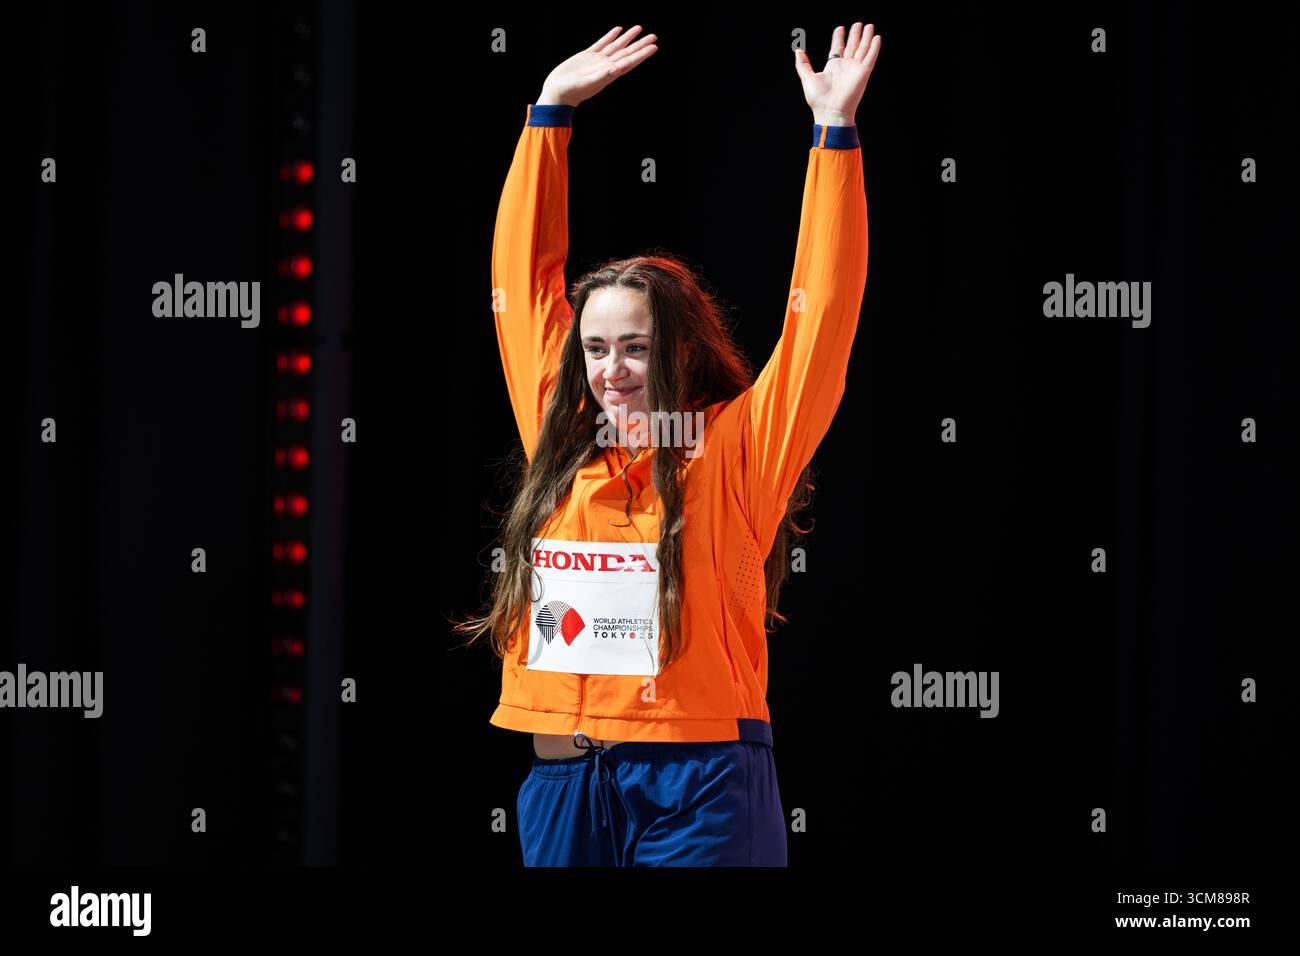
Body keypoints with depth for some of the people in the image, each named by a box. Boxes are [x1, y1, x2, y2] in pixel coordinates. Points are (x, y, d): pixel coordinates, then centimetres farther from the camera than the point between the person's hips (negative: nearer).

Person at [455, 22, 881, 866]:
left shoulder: (733, 449, -1)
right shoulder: (564, 440, 10)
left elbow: (822, 311, -5)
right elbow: (525, 272, 17)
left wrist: (834, 129, -8)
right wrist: (552, 108, 20)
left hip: (697, 786, -4)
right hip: (562, 783, 4)